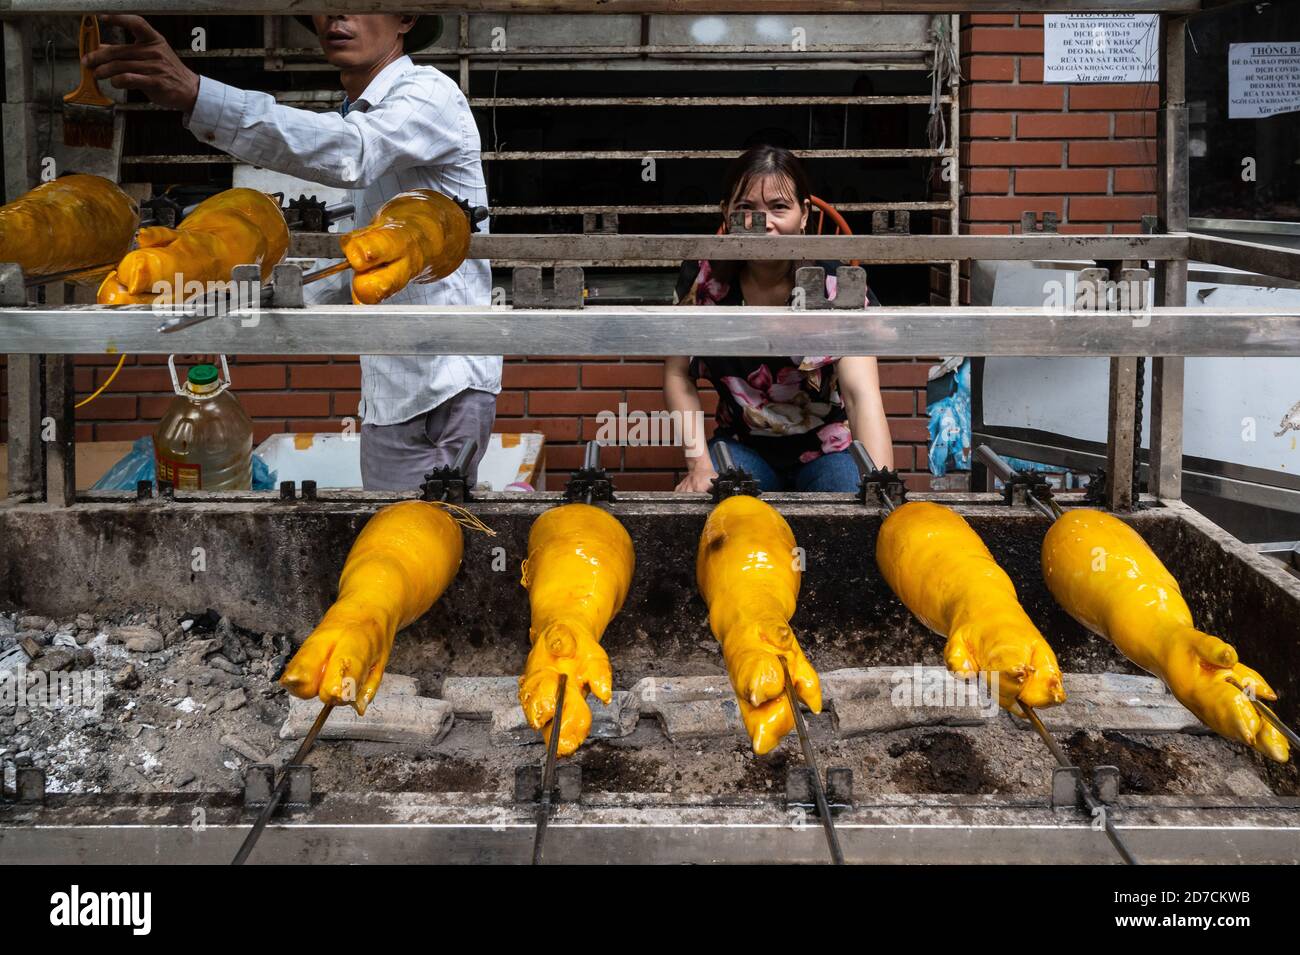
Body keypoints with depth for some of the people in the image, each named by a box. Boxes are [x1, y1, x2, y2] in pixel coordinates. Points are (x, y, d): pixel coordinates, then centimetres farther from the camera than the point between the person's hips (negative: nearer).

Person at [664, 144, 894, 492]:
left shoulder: (837, 285, -17)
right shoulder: (703, 277, -9)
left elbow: (862, 395, -28)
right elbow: (678, 375, 0)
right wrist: (699, 462, -14)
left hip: (829, 449, -1)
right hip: (742, 446, 2)